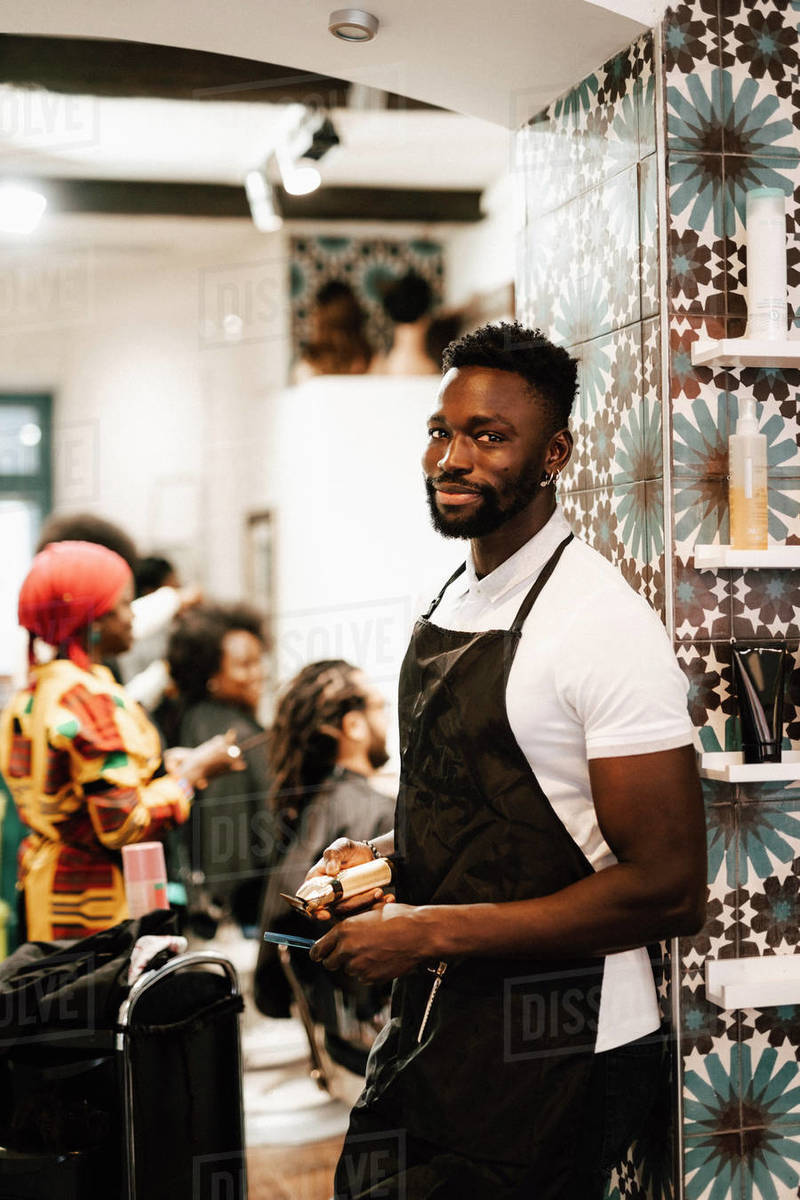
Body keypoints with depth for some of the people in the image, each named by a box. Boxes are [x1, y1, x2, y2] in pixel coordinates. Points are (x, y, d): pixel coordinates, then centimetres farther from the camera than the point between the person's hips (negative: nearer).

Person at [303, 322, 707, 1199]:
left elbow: (667, 888, -22)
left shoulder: (602, 624, -19)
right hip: (430, 1025, 8)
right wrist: (380, 855, 2)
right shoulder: (451, 603, 8)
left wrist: (432, 931, -22)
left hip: (555, 1056, -8)